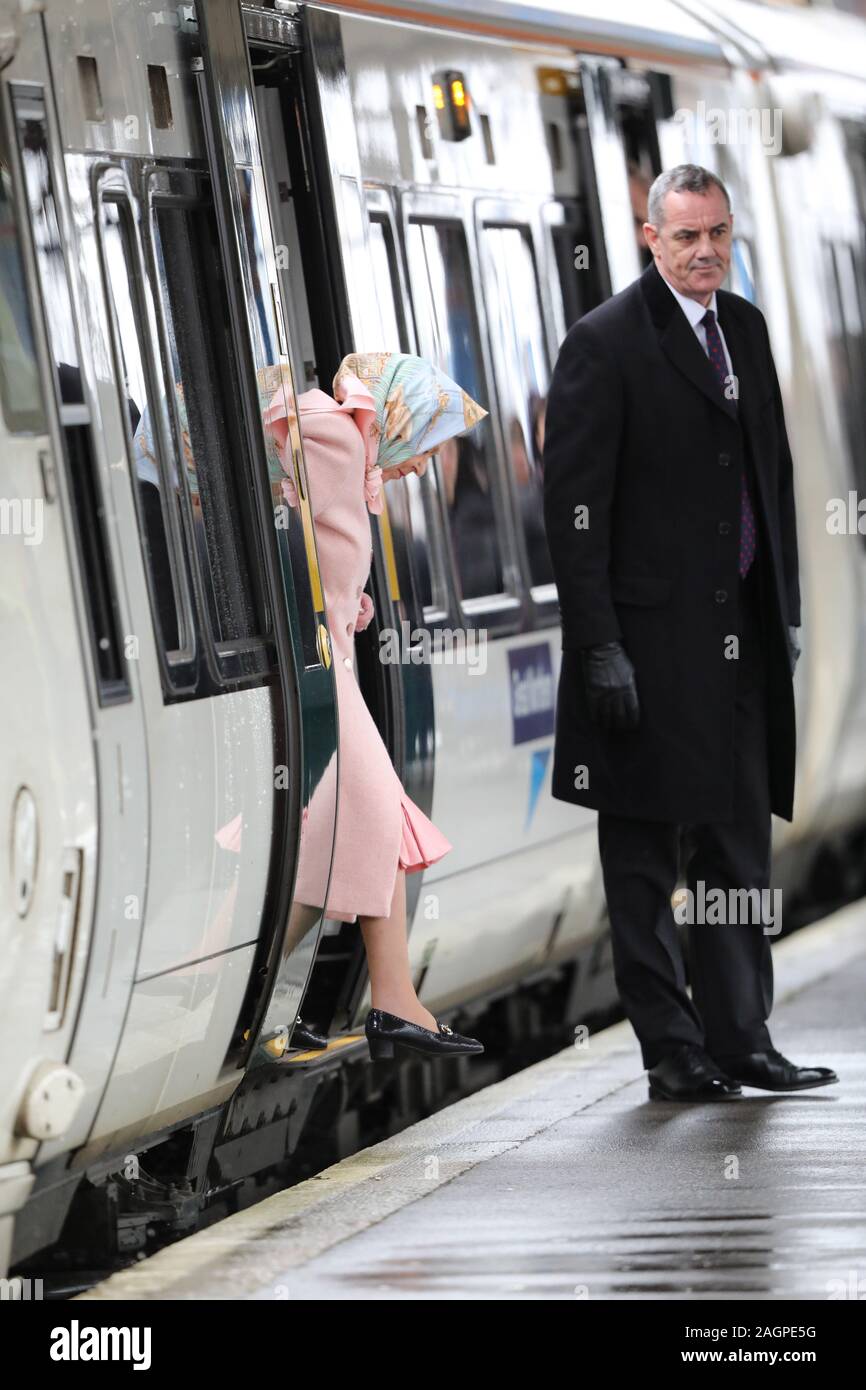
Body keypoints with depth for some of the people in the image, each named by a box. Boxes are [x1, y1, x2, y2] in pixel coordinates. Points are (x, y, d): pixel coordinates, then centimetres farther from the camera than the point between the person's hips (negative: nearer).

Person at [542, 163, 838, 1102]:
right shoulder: (605, 344, -9)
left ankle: (739, 1042, 18)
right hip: (650, 642, -7)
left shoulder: (746, 327, 13)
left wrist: (784, 612, 14)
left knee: (737, 851, 10)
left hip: (739, 638, 7)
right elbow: (572, 507, -13)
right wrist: (598, 648, -17)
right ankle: (671, 1050, 12)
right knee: (643, 858, 4)